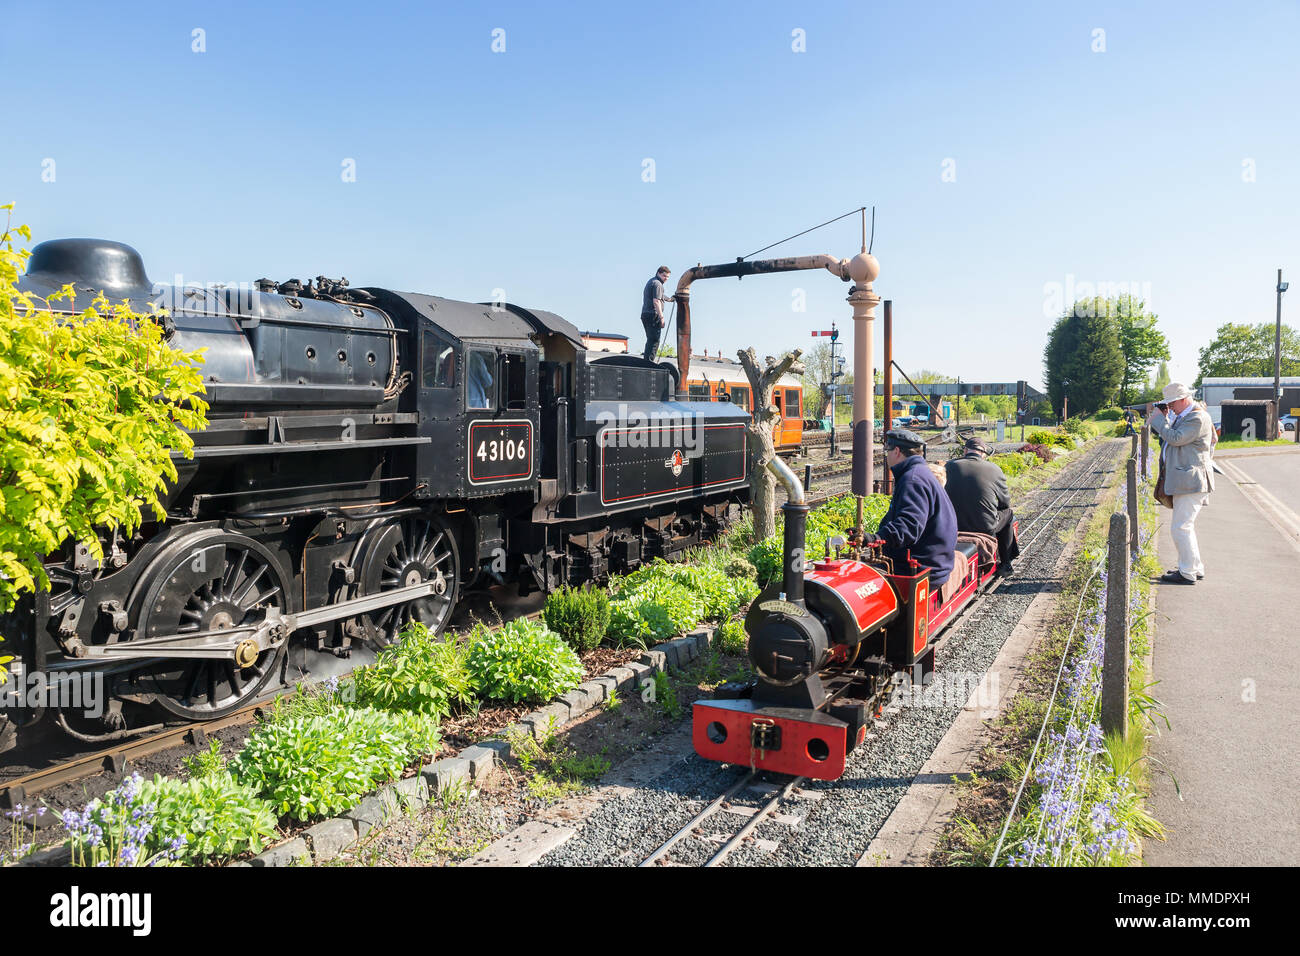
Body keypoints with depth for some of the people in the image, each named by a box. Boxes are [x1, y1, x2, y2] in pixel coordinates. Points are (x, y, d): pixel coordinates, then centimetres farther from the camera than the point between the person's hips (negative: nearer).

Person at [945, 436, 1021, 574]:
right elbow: (1005, 502, 3)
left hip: (954, 526, 2)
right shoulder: (994, 469, -8)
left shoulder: (951, 466, -5)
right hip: (985, 527, -2)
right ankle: (1005, 563, 31)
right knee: (1008, 514, 25)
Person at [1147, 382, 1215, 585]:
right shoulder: (1182, 416, 16)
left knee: (1180, 528, -9)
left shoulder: (1198, 418, -15)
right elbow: (1168, 434, 20)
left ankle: (1188, 573, -3)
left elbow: (1176, 438, -21)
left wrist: (1159, 418, -13)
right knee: (1185, 526, 17)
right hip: (1185, 481, 11)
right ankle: (1195, 568, 26)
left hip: (1191, 481, -11)